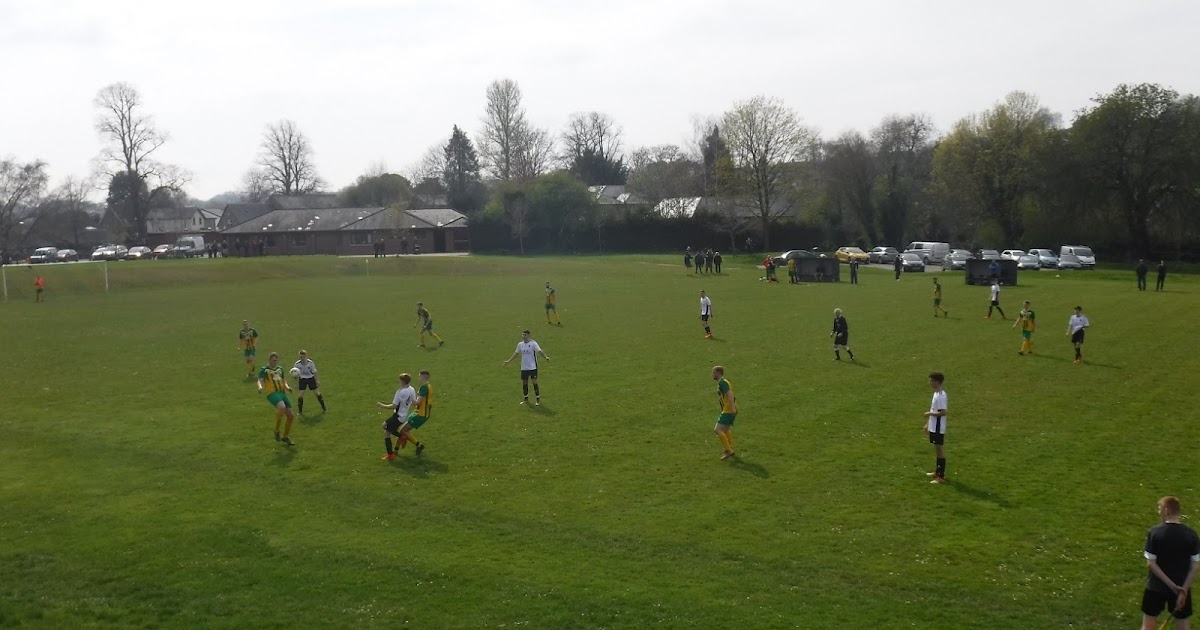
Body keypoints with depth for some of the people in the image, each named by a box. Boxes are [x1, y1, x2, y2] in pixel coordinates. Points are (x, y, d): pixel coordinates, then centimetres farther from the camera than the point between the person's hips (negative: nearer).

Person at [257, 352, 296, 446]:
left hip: (282, 393, 7)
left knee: (290, 416, 2)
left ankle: (286, 437, 25)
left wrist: (287, 387, 5)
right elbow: (260, 380, -10)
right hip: (272, 393, -7)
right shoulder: (264, 370, 3)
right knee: (282, 407, -36)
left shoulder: (280, 368, 21)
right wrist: (260, 387, -33)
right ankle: (276, 431, -16)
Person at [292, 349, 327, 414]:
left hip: (311, 378, 0)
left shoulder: (310, 363, -21)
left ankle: (324, 408, 17)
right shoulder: (297, 364, -19)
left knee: (317, 392, 4)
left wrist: (317, 381, -3)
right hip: (302, 379, 0)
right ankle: (300, 411, 5)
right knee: (301, 394, -7)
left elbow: (314, 372, -7)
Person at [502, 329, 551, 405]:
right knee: (524, 383, 11)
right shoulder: (520, 344, 7)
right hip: (524, 367, 6)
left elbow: (539, 351, -20)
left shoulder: (533, 343, -10)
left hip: (532, 367, -6)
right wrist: (509, 361, 20)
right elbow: (516, 353, 18)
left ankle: (538, 400, 3)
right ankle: (526, 399, 25)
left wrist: (545, 357, -37)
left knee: (534, 382, -6)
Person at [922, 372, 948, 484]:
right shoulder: (936, 393, 9)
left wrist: (929, 413, -17)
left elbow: (942, 412, -28)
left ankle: (941, 477, 2)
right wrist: (927, 424, 21)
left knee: (940, 450, -3)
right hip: (934, 427, 10)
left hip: (938, 428, -10)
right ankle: (937, 471, 32)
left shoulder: (940, 396, -22)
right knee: (937, 449, 20)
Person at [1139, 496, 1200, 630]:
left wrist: (1172, 585, -13)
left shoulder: (1154, 532, -15)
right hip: (1182, 587, 2)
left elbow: (1151, 563, -16)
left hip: (1156, 586, -2)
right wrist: (1183, 590, -10)